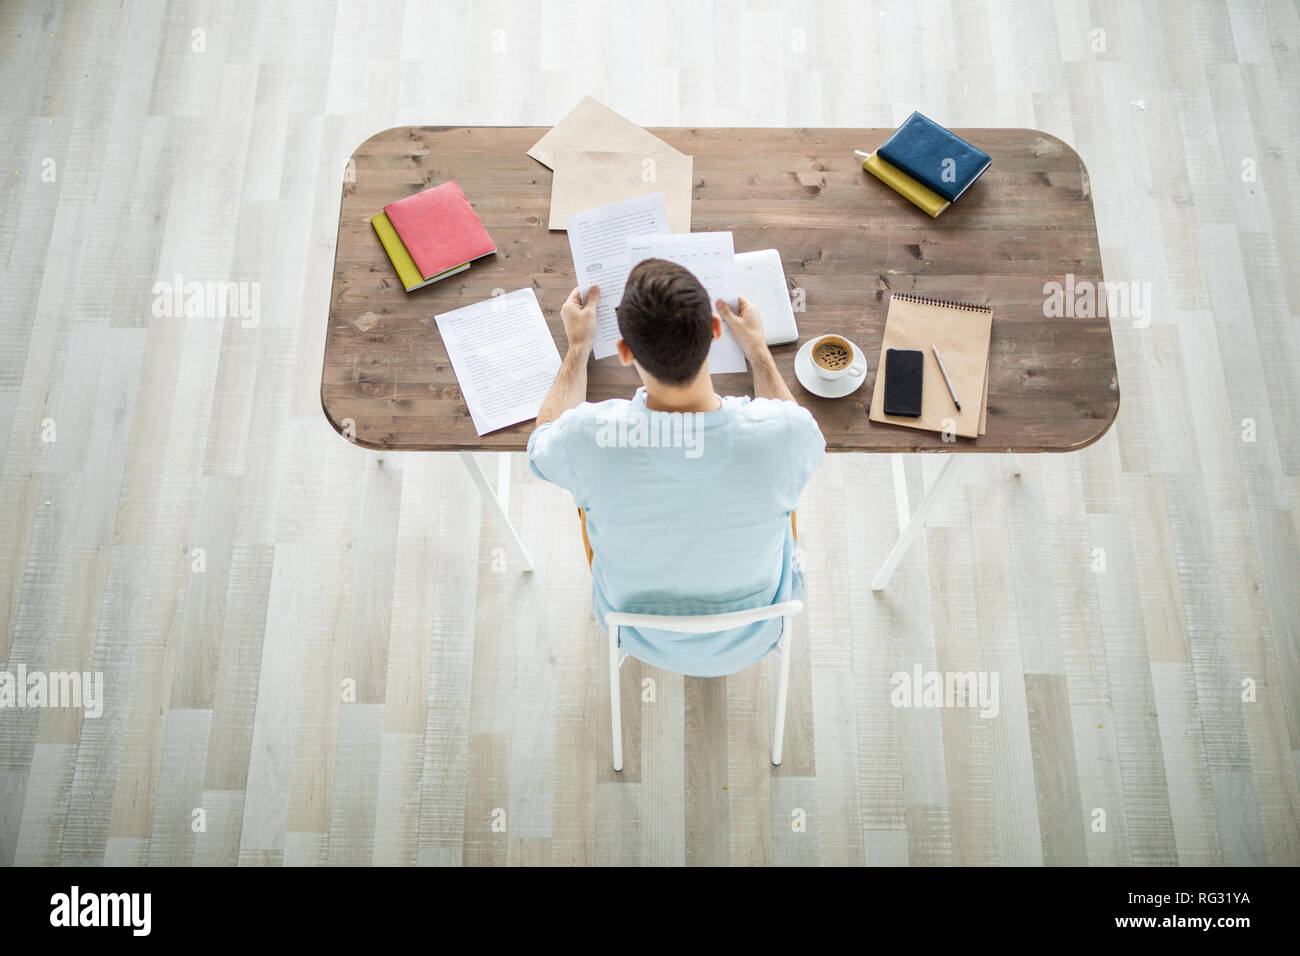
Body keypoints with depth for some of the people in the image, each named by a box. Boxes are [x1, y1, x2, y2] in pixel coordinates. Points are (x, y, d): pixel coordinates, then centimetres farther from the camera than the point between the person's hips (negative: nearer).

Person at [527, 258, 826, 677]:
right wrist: (757, 348, 3)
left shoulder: (590, 436, -35)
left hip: (641, 640, 0)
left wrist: (578, 345, 4)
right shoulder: (785, 431, -35)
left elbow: (542, 441, -6)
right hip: (752, 641, 1)